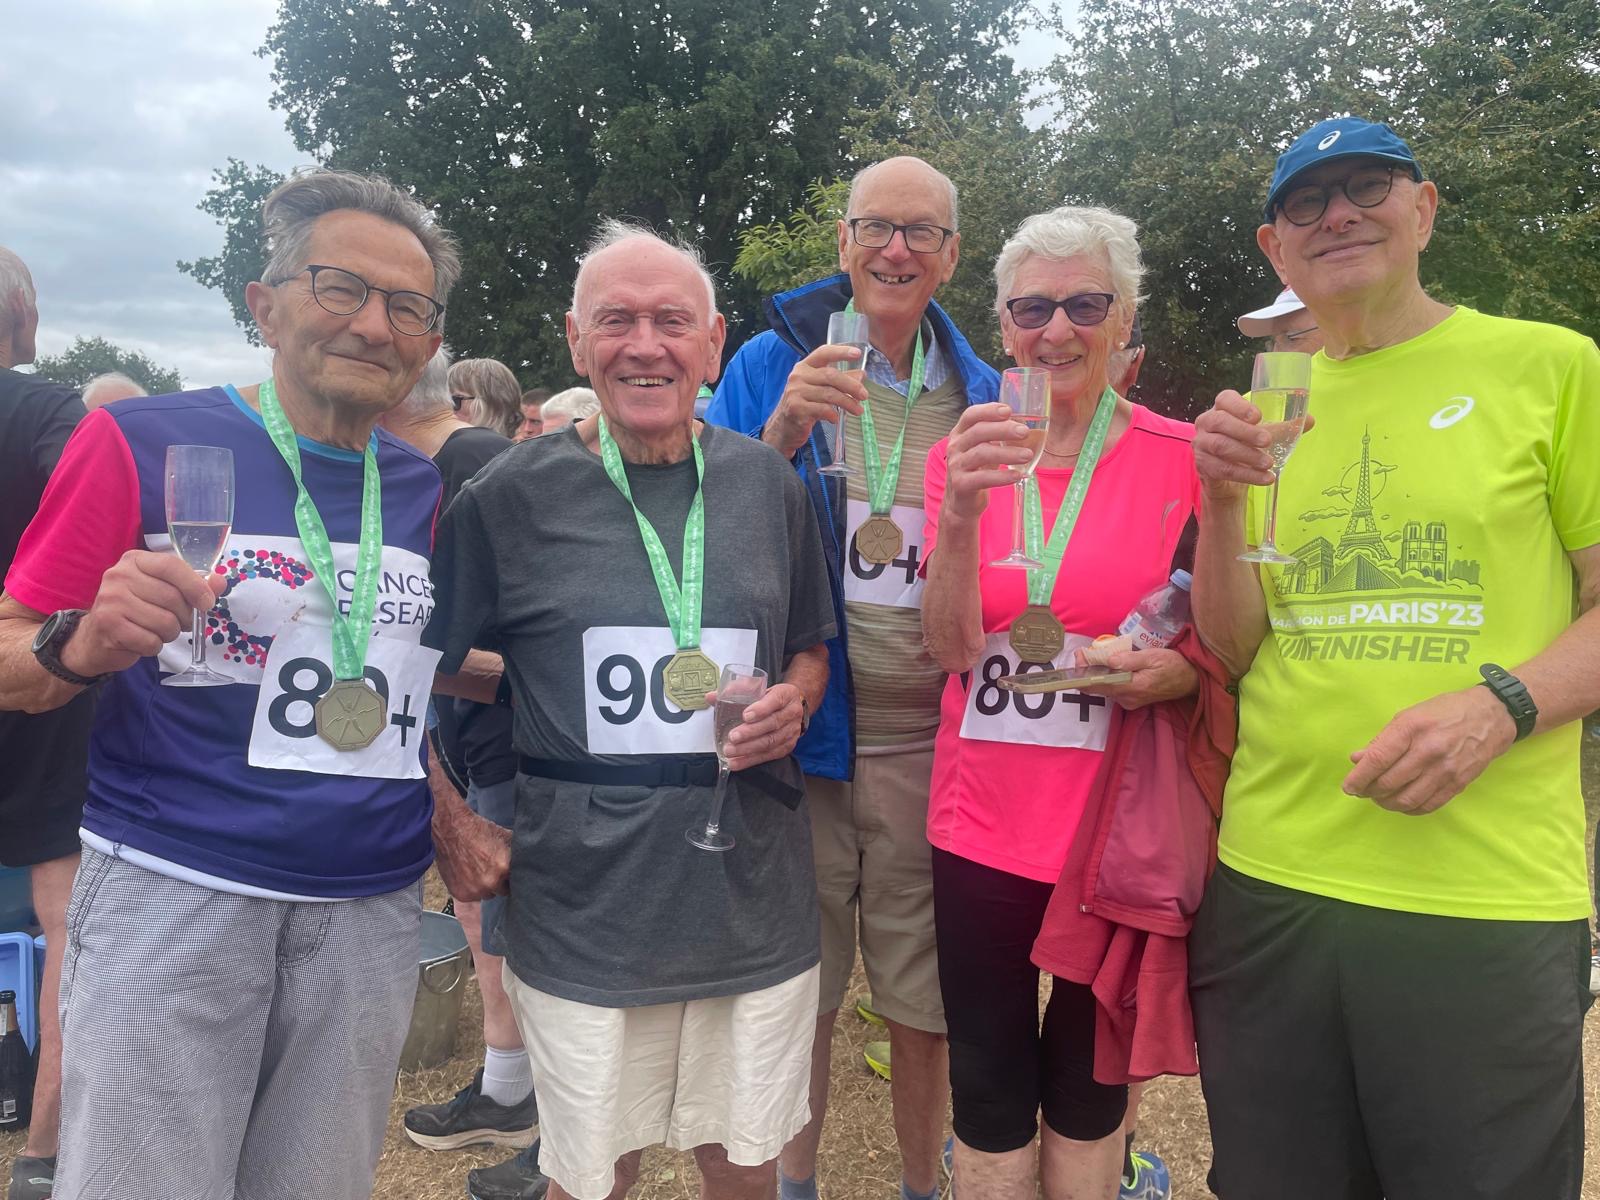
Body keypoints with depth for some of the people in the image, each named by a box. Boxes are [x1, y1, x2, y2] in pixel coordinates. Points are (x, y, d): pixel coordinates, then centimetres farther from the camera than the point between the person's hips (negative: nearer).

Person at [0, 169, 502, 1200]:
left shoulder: (426, 493, 8)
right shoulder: (142, 443, -5)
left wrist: (446, 811, 7)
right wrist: (83, 646, -23)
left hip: (372, 915, 4)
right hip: (170, 897, -4)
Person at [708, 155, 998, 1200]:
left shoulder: (984, 395, 6)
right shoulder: (771, 366, 0)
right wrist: (781, 432, -20)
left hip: (932, 740, 2)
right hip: (800, 730, -1)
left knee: (926, 999, 13)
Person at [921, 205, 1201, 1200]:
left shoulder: (1183, 457, -6)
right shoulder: (963, 455, 0)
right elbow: (953, 650, -8)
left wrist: (1182, 670, -20)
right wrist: (961, 513, -23)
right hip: (983, 825, 2)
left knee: (1088, 1089, 19)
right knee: (989, 1098, 13)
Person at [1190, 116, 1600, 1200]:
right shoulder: (1269, 411, 10)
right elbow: (1234, 651, 6)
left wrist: (1498, 706, -18)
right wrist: (1225, 501, -9)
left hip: (1488, 904, -3)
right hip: (1270, 882, 3)